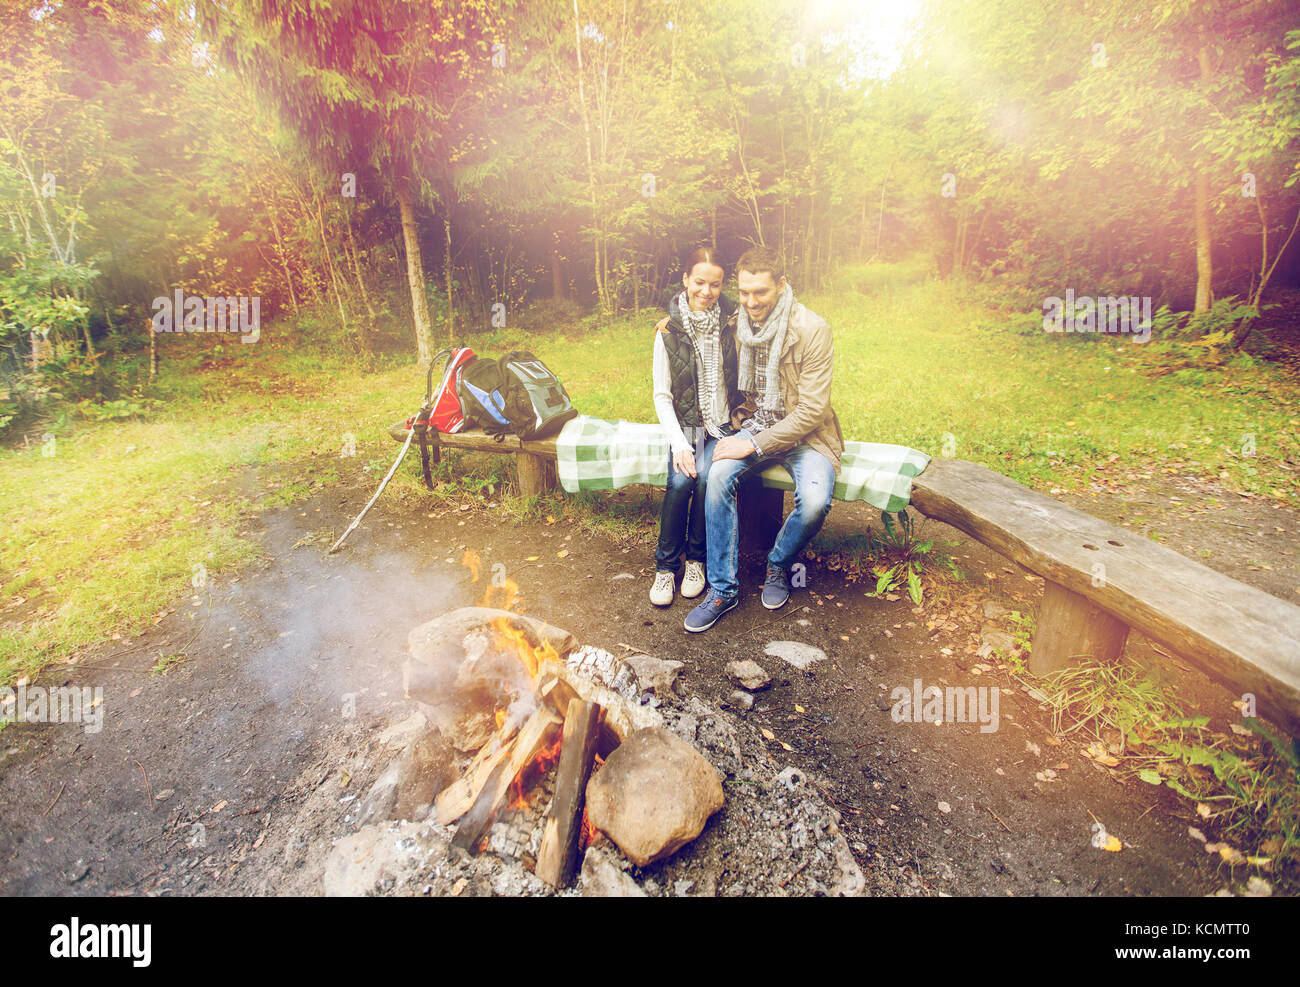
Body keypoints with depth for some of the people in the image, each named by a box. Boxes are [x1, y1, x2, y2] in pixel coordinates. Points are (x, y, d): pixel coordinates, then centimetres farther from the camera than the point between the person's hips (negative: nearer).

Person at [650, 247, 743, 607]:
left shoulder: (733, 324, -2)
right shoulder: (669, 331, -1)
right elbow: (662, 397, -1)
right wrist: (678, 442, -15)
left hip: (724, 424, 0)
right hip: (687, 424, 1)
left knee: (706, 474, -27)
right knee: (680, 479, -26)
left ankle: (696, 558, -4)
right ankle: (666, 564, -6)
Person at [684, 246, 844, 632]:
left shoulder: (812, 330, -16)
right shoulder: (735, 325, -1)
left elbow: (812, 410, -18)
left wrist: (755, 444, -23)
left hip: (804, 434, -3)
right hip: (753, 426, 3)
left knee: (815, 501, -31)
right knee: (718, 475, -27)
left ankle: (779, 564, 4)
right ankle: (723, 589, -15)